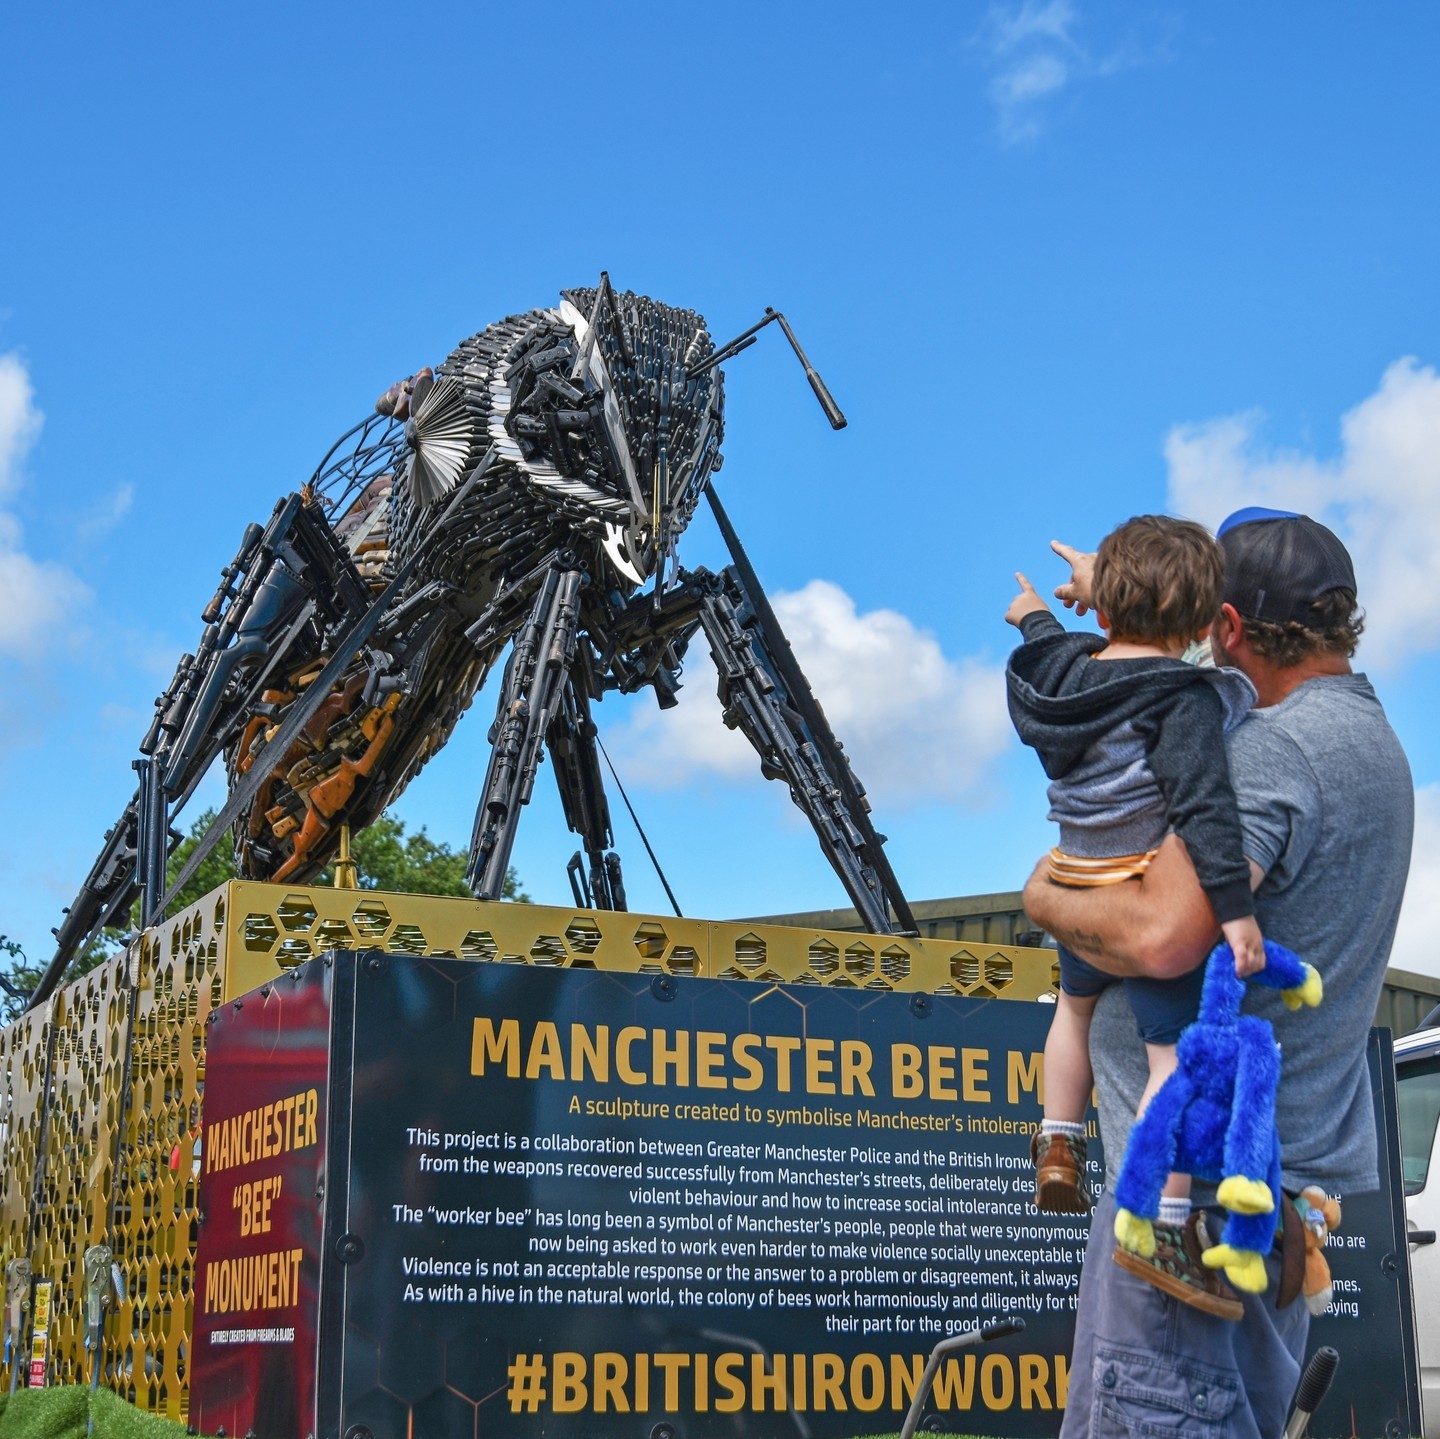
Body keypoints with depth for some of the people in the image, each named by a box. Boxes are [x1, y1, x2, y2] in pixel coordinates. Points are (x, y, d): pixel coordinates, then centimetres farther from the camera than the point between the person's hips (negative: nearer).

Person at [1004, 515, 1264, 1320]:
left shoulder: (1066, 669, 3)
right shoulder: (1183, 700, -19)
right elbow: (1204, 806, -29)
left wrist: (1038, 620, 51)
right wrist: (1235, 908, -32)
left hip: (1077, 893, 8)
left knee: (1078, 1006, 33)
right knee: (1182, 1054, -7)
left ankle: (1058, 1150, 40)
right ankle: (1154, 1225, -14)